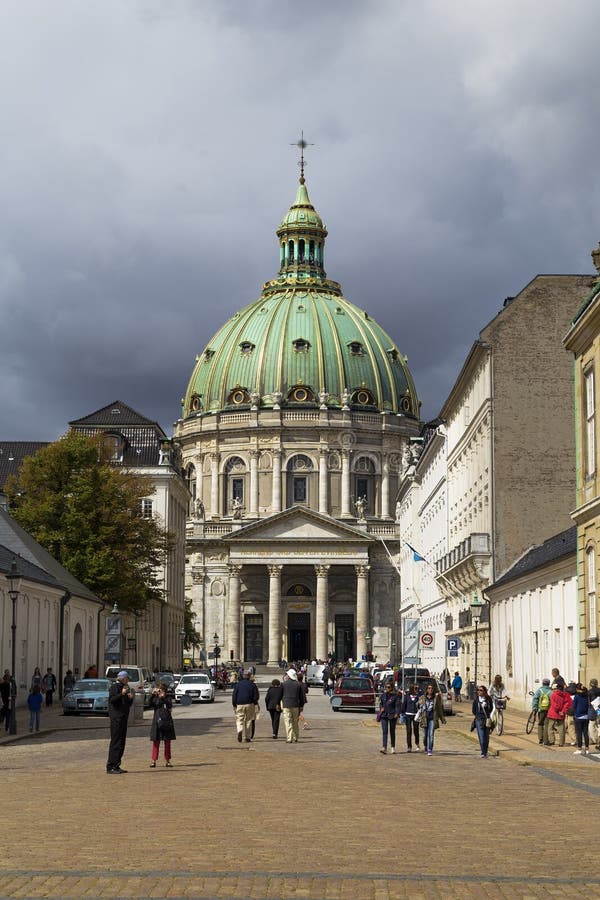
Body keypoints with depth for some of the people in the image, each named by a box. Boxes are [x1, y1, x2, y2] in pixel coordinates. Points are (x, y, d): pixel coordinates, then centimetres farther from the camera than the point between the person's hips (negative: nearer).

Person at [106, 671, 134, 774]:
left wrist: (130, 698, 4)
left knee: (121, 742, 10)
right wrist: (121, 694, -28)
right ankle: (111, 767, -12)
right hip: (116, 717, -9)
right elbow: (111, 699, -19)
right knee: (115, 742, -11)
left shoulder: (125, 687, 21)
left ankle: (116, 766, 15)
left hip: (123, 717, 9)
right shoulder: (115, 686, -6)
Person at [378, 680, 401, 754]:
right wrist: (381, 708, 3)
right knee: (384, 731, -7)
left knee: (392, 732, 8)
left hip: (392, 715, -3)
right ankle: (384, 748, -14)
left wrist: (397, 713, -19)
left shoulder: (395, 696, -4)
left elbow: (397, 705, -8)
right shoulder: (383, 695, 9)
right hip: (384, 715, 3)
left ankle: (393, 747, 21)